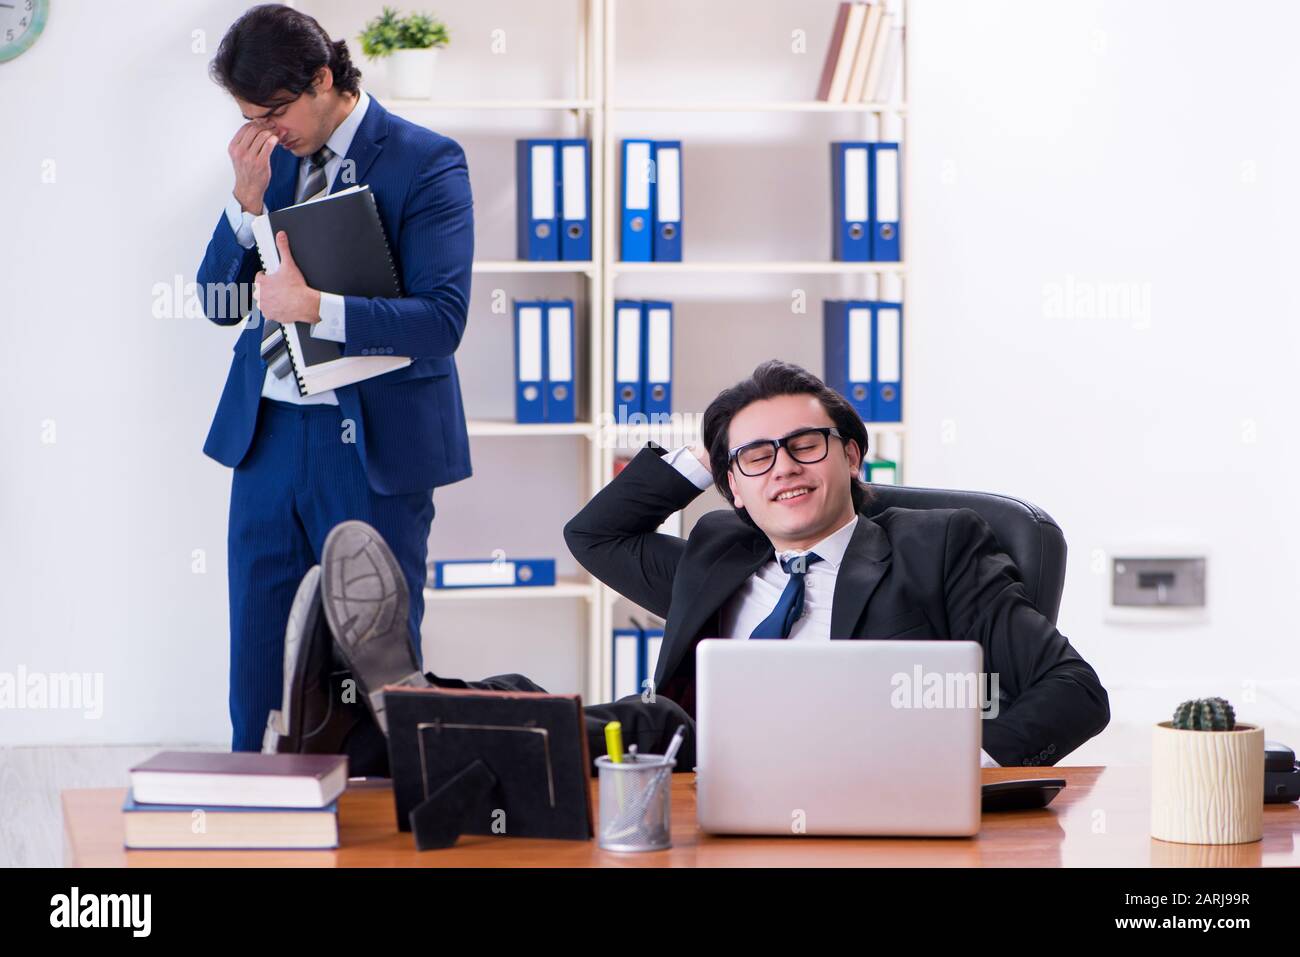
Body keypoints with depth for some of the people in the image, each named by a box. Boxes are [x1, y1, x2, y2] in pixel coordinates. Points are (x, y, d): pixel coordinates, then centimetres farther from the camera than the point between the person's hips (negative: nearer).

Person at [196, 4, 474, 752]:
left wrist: (315, 307, -25)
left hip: (373, 445, -5)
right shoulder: (269, 159, 9)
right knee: (257, 662, 9)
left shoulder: (426, 162, -8)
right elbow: (219, 301, 8)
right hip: (268, 436, 5)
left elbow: (442, 320, -16)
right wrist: (249, 198, -7)